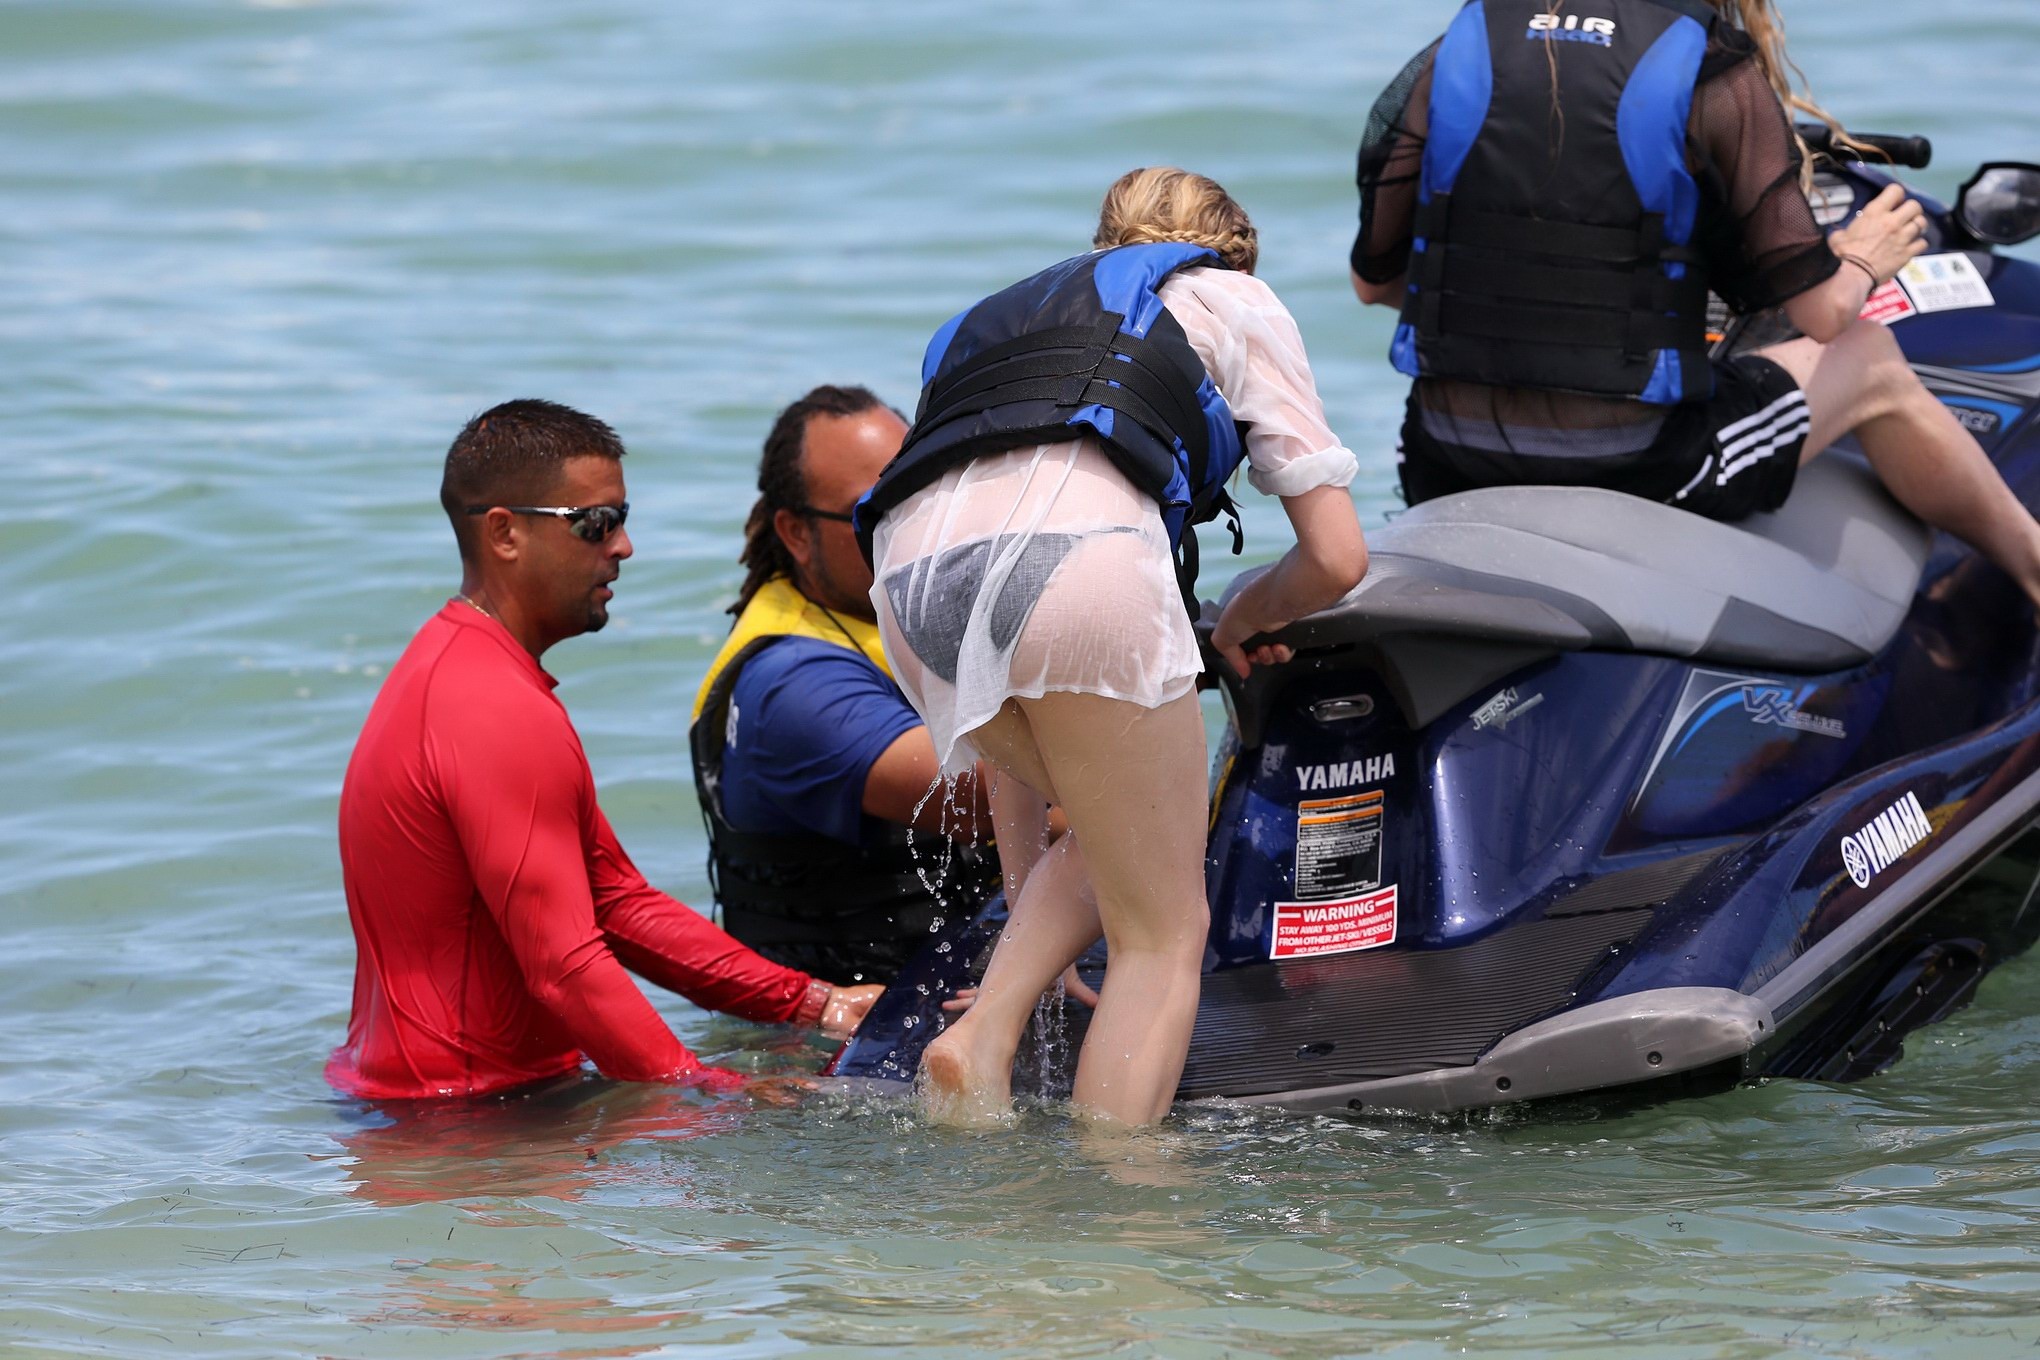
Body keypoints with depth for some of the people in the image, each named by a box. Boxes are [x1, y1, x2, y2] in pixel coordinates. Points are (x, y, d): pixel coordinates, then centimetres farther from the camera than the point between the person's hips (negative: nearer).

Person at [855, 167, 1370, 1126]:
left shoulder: (987, 322, 42)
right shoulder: (1233, 299, 30)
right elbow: (1336, 557, 22)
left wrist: (1025, 909, 44)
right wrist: (1246, 619, 44)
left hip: (912, 576, 5)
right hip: (1075, 552, -5)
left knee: (1109, 836, 27)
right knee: (1164, 935, 9)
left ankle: (984, 1034, 7)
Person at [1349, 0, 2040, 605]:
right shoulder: (1719, 77, -7)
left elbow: (1373, 280, 8)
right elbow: (1820, 309, -6)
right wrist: (1860, 264, 18)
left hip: (1449, 471, 4)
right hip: (1635, 467, -3)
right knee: (1871, 361, 23)